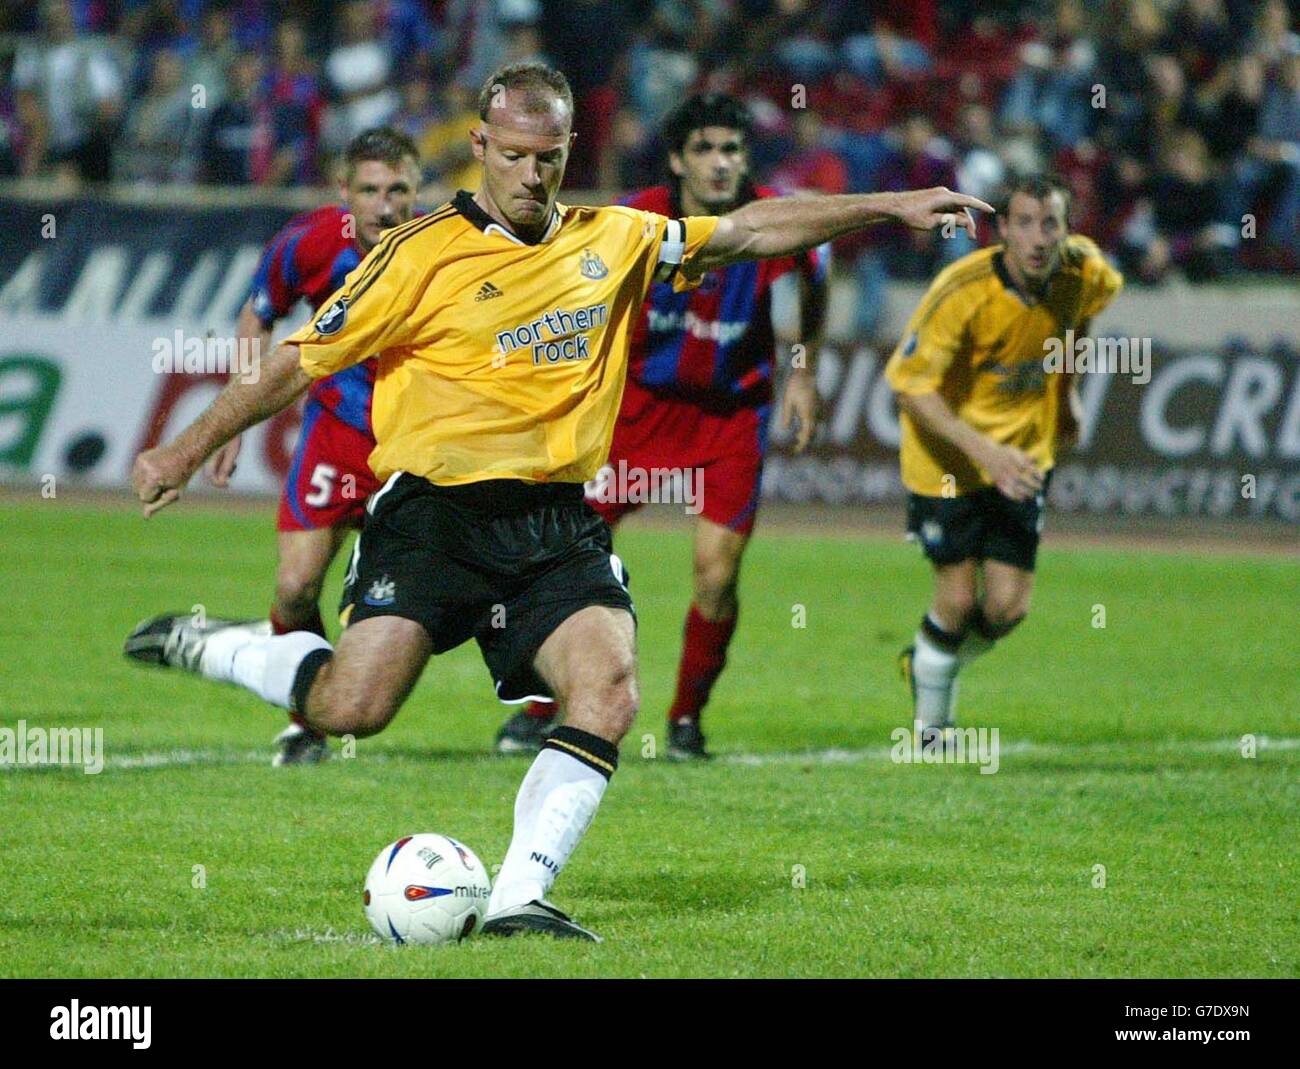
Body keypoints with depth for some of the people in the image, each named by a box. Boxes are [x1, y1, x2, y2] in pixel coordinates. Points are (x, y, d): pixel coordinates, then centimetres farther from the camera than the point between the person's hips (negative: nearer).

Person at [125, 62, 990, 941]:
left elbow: (748, 230, 19)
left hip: (555, 525, 4)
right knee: (350, 709, -16)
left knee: (610, 688, -20)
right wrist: (190, 449, 1)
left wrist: (890, 207, 16)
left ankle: (518, 899, -17)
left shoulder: (615, 242, 11)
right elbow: (303, 360, 1)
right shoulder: (424, 254, -3)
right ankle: (209, 647, 13)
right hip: (435, 509, -4)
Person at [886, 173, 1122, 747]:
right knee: (958, 599, -4)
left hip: (1025, 457, 4)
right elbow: (910, 385, -23)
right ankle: (931, 721, 25)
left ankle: (927, 664, 31)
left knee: (1007, 608, -2)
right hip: (947, 460, -4)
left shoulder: (1083, 272, -12)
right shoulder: (961, 291, -27)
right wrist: (984, 451, -31)